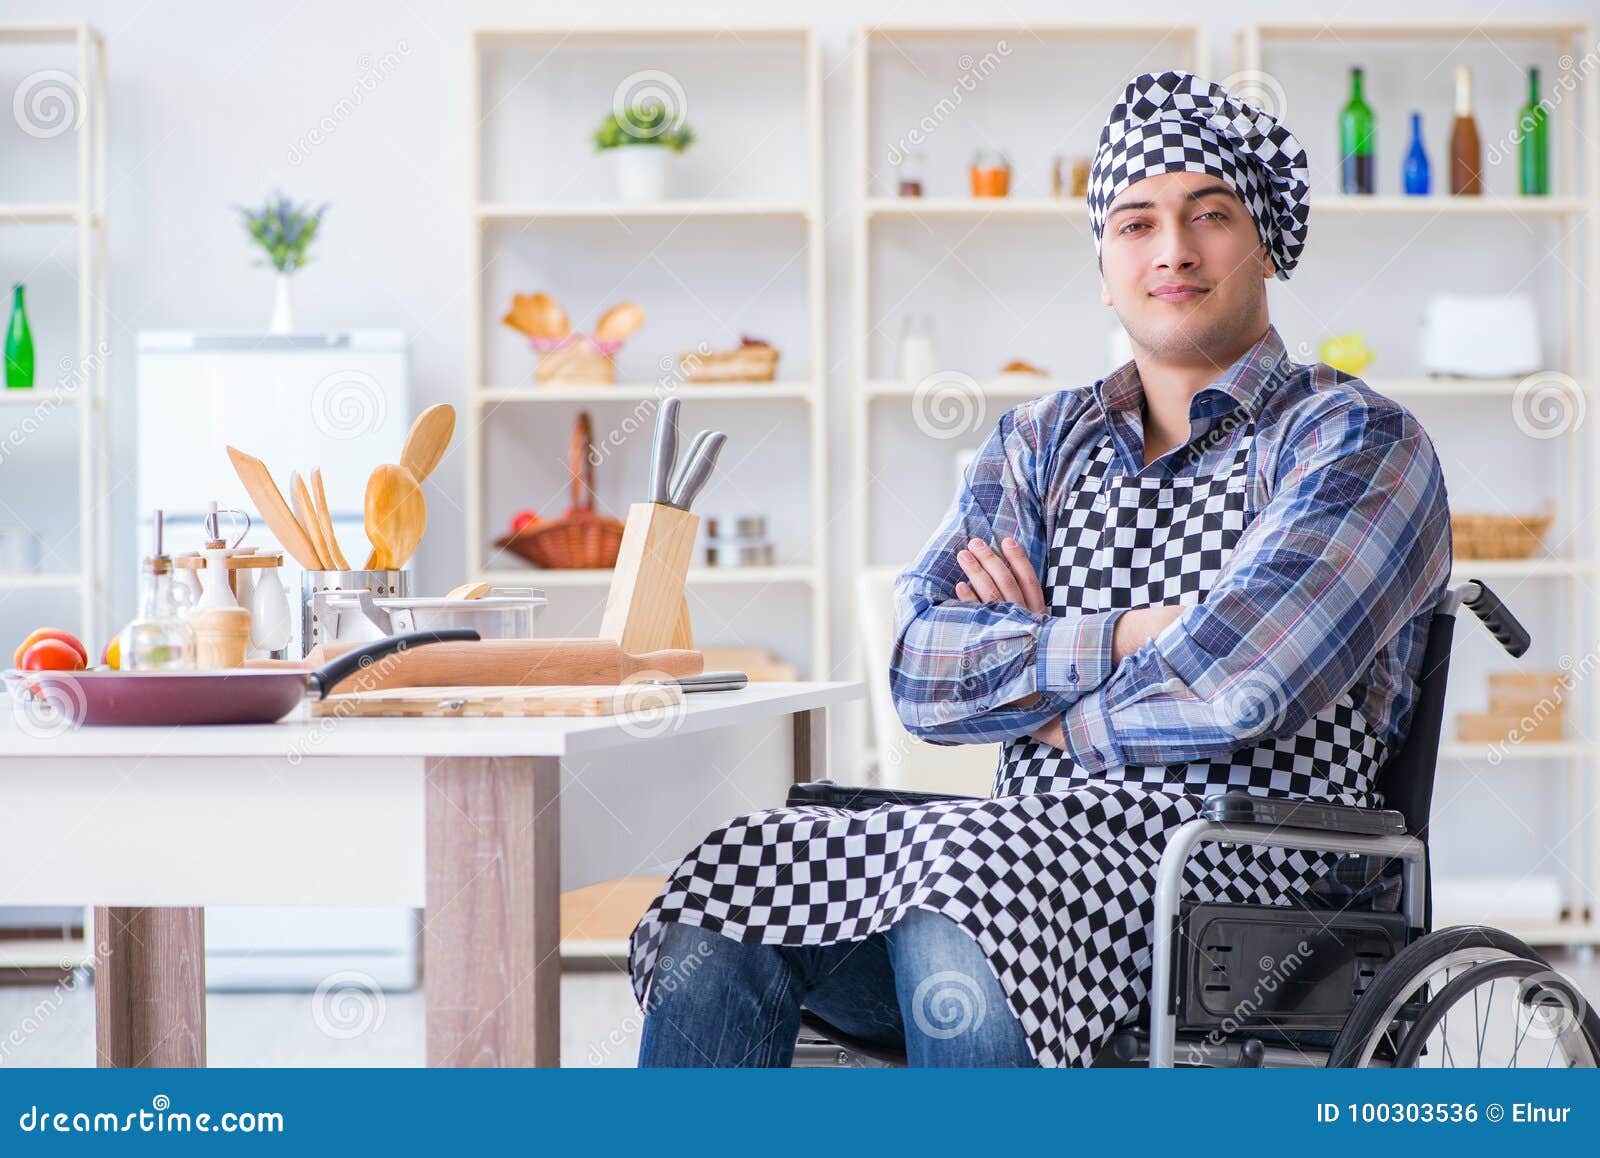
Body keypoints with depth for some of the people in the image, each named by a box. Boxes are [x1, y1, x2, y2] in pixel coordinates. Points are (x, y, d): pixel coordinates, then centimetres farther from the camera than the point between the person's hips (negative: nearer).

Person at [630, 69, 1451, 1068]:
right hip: (1034, 850, 5)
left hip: (1246, 882, -5)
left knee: (956, 914, -37)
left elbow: (1235, 684, -15)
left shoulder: (1357, 441, 3)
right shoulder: (1044, 443, 20)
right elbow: (922, 673, 4)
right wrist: (1126, 637, -8)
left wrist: (1048, 708, 0)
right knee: (714, 927, -20)